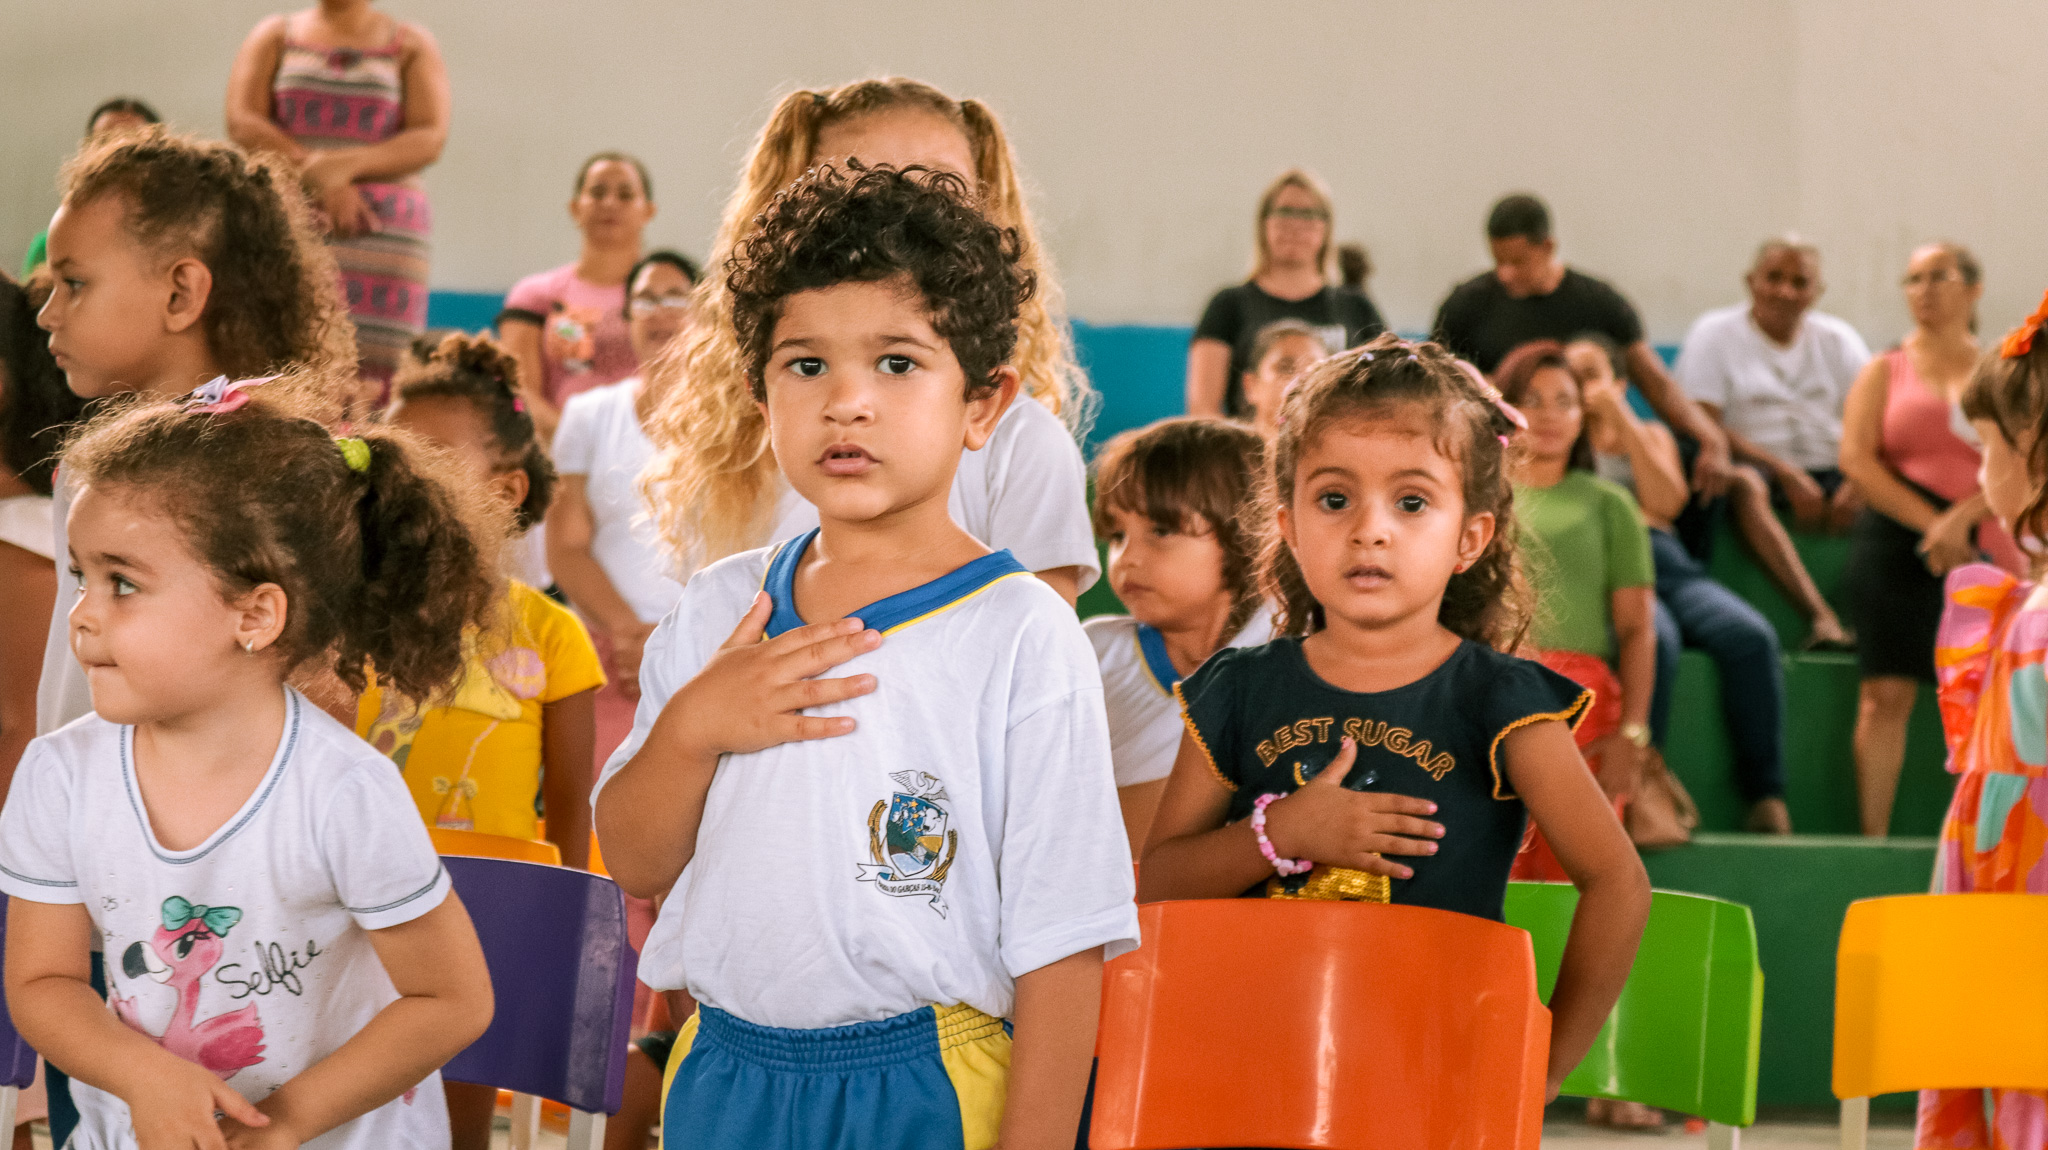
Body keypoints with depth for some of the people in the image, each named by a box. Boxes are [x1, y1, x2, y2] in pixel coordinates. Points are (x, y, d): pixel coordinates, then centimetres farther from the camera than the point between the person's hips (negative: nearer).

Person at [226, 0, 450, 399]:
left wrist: (346, 165, -15)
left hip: (381, 231, -1)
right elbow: (242, 123, 3)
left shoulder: (413, 47, 12)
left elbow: (431, 138, -1)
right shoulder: (274, 36, 16)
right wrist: (317, 176, -9)